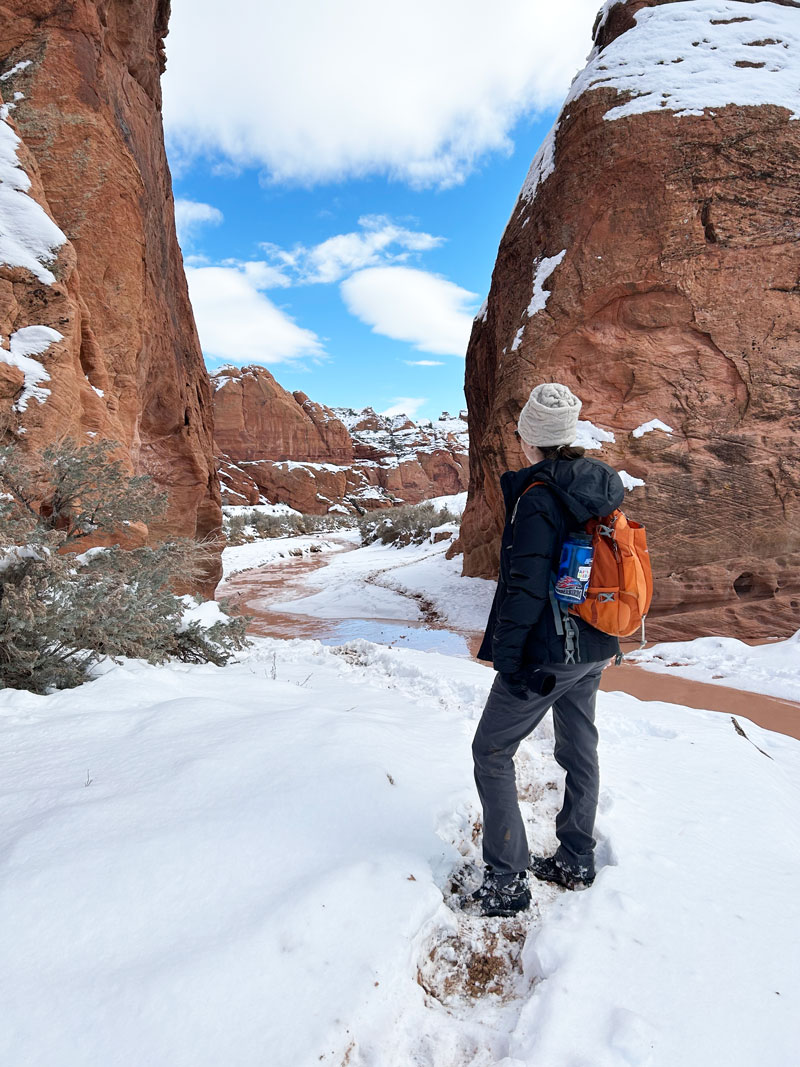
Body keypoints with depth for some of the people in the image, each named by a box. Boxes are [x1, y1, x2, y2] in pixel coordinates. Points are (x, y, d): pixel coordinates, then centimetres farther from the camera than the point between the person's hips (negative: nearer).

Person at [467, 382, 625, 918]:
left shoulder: (538, 498, -22)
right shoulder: (604, 485, 4)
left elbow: (526, 587, -23)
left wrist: (504, 656, -14)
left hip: (547, 653, -8)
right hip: (594, 650, 9)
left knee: (492, 752, 7)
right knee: (580, 748, 21)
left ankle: (508, 880, 15)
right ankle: (577, 863, 37)